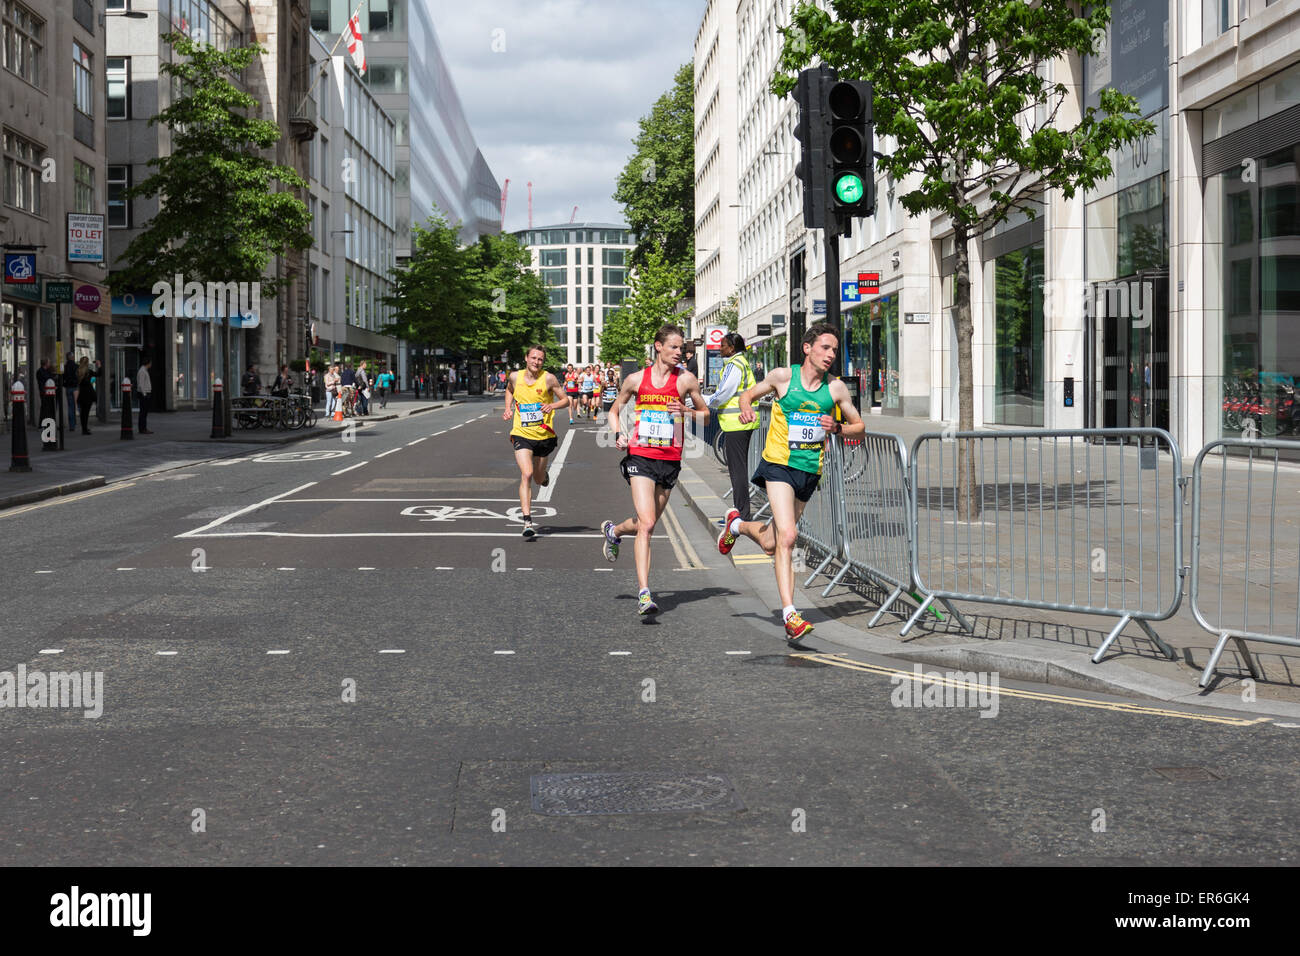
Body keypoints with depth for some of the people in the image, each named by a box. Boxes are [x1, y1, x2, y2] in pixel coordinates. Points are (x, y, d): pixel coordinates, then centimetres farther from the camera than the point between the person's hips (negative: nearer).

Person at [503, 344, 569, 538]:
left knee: (539, 480, 15)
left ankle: (543, 475, 55)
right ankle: (527, 520, -22)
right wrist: (508, 408, 8)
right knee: (526, 475, -19)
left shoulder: (548, 379, -7)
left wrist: (552, 405, -21)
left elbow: (565, 400, -1)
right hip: (522, 435, -1)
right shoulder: (515, 377, 0)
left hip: (544, 435, 1)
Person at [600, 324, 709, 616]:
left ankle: (613, 530, 46)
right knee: (647, 524, -16)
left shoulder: (686, 380, 3)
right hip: (640, 457, -2)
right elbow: (614, 410, 18)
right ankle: (644, 593, -16)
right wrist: (618, 435, -2)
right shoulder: (636, 379, 4)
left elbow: (705, 415, 12)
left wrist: (685, 411, -9)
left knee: (647, 524, 11)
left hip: (670, 460, 2)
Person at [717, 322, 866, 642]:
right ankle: (789, 614, -20)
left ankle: (738, 524, 48)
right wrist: (746, 409, -10)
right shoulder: (783, 376, -2)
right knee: (787, 537, -21)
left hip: (811, 470, 4)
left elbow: (859, 427, 13)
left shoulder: (836, 388, 4)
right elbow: (748, 394, 13)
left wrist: (837, 428, -8)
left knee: (770, 543, 14)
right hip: (779, 464, -4)